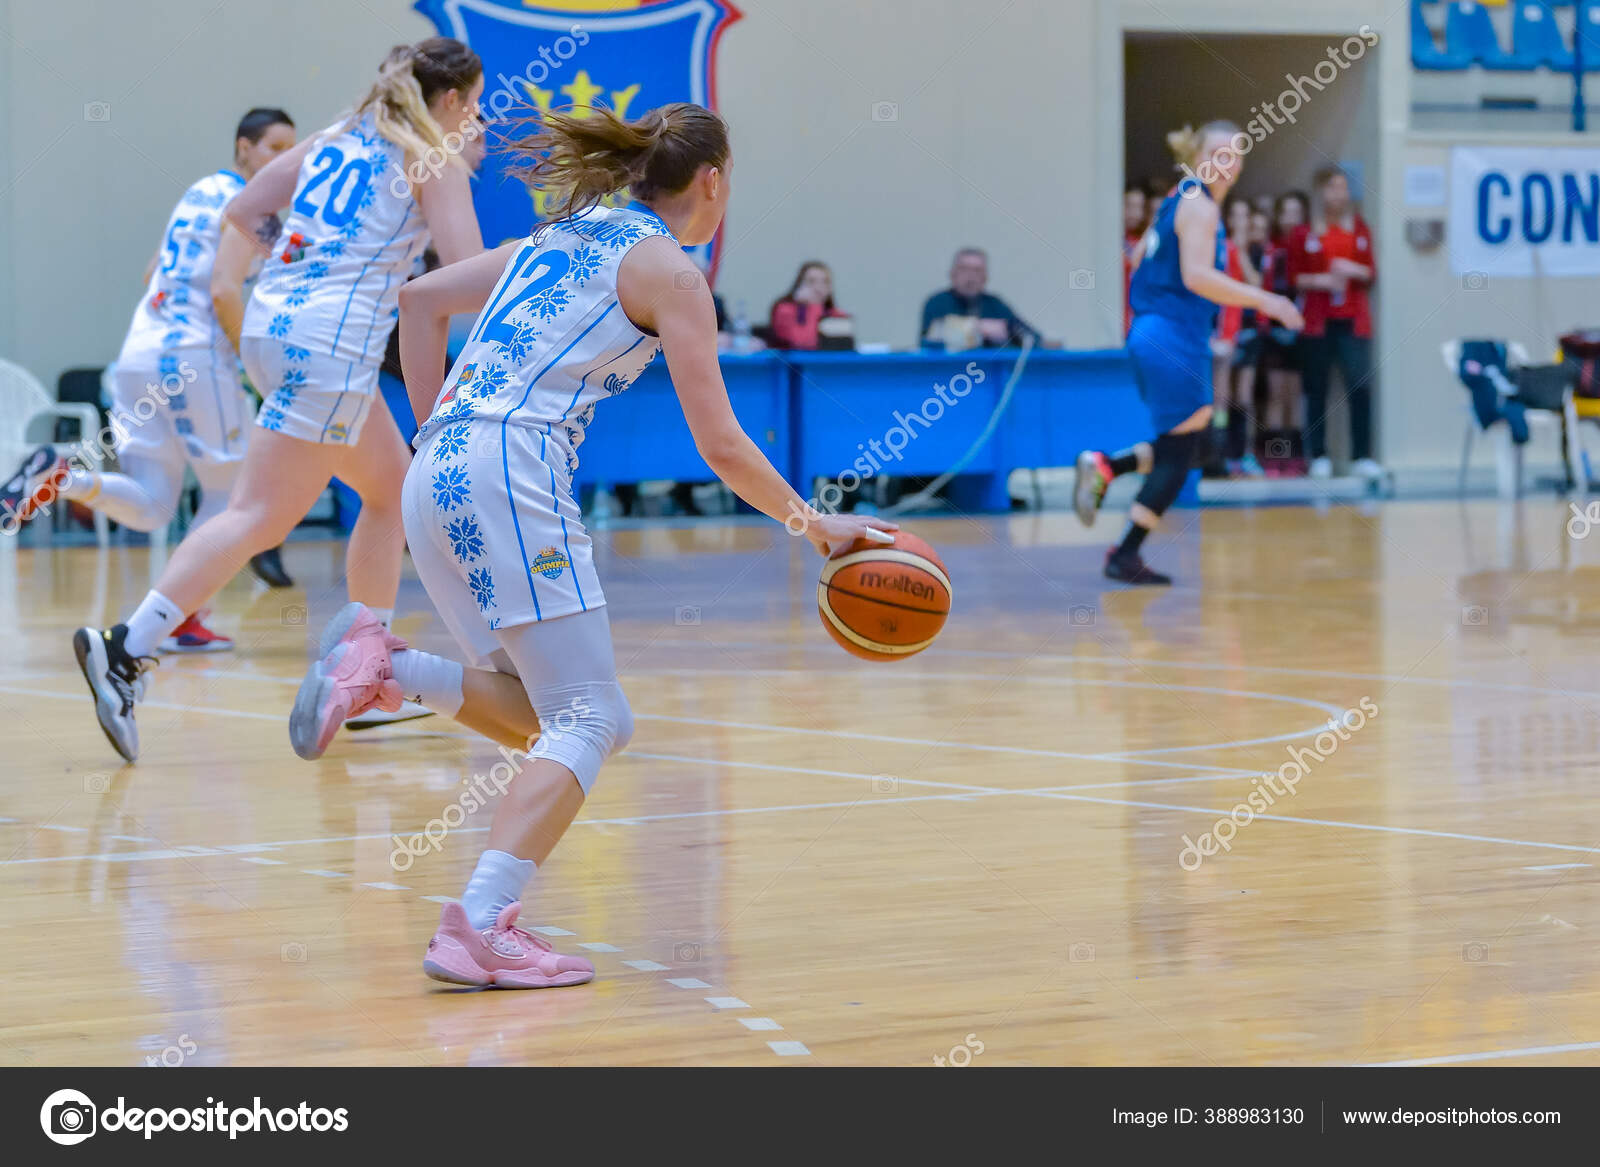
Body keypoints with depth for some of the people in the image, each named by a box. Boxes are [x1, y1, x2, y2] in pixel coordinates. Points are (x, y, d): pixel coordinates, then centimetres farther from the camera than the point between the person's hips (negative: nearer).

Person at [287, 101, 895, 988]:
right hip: (511, 475, -8)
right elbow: (721, 447, -1)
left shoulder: (563, 238, 24)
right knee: (589, 721, -9)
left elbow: (421, 298, 25)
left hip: (438, 478, 8)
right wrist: (811, 524, 11)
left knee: (537, 718, 16)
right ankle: (479, 928, -24)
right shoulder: (666, 270, 1)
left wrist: (437, 433, 23)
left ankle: (384, 666, -3)